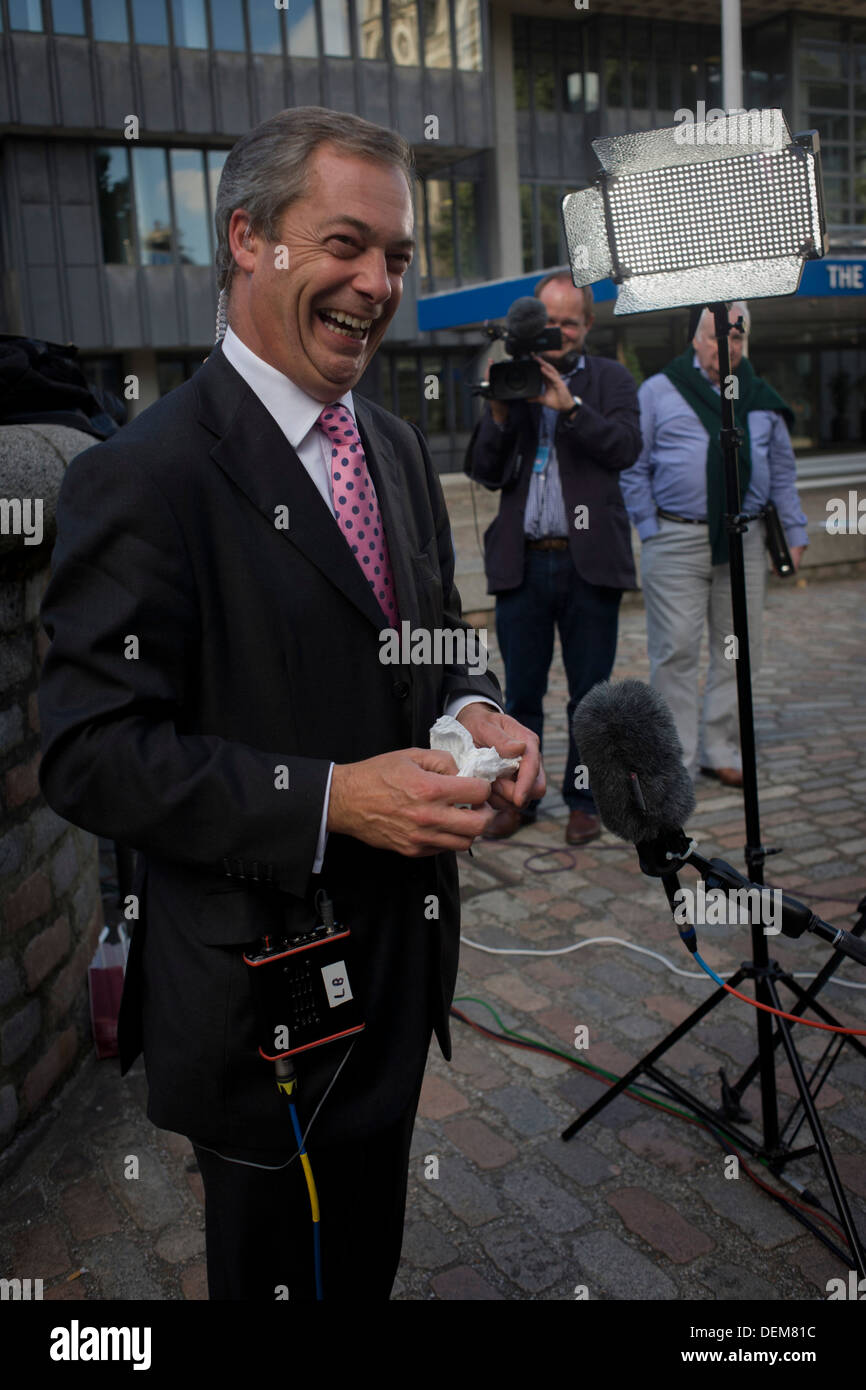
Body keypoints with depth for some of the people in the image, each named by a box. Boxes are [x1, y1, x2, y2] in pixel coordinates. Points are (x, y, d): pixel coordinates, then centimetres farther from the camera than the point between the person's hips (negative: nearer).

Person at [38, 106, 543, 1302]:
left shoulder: (396, 445, 6)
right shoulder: (147, 475, -20)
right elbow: (91, 756, -21)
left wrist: (476, 712, -8)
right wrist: (327, 802, -28)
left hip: (400, 959, 7)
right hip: (269, 983, -7)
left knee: (370, 1260, 28)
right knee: (284, 1273, 18)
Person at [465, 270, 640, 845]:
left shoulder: (610, 379, 8)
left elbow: (627, 447, -9)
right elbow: (484, 472, 5)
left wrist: (569, 406, -19)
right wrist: (499, 415, -10)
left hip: (589, 560, -1)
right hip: (523, 561, 1)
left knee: (589, 693, 7)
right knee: (521, 693, 8)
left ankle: (584, 799, 21)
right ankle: (517, 797, 22)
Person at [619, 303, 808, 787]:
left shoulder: (761, 399, 15)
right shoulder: (658, 392, 4)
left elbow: (783, 473, 20)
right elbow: (634, 468, 3)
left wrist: (795, 534, 16)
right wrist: (650, 530, -4)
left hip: (745, 540, 4)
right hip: (677, 541, -4)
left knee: (739, 651, 6)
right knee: (676, 650, -6)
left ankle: (721, 751, 18)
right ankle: (674, 759, 4)